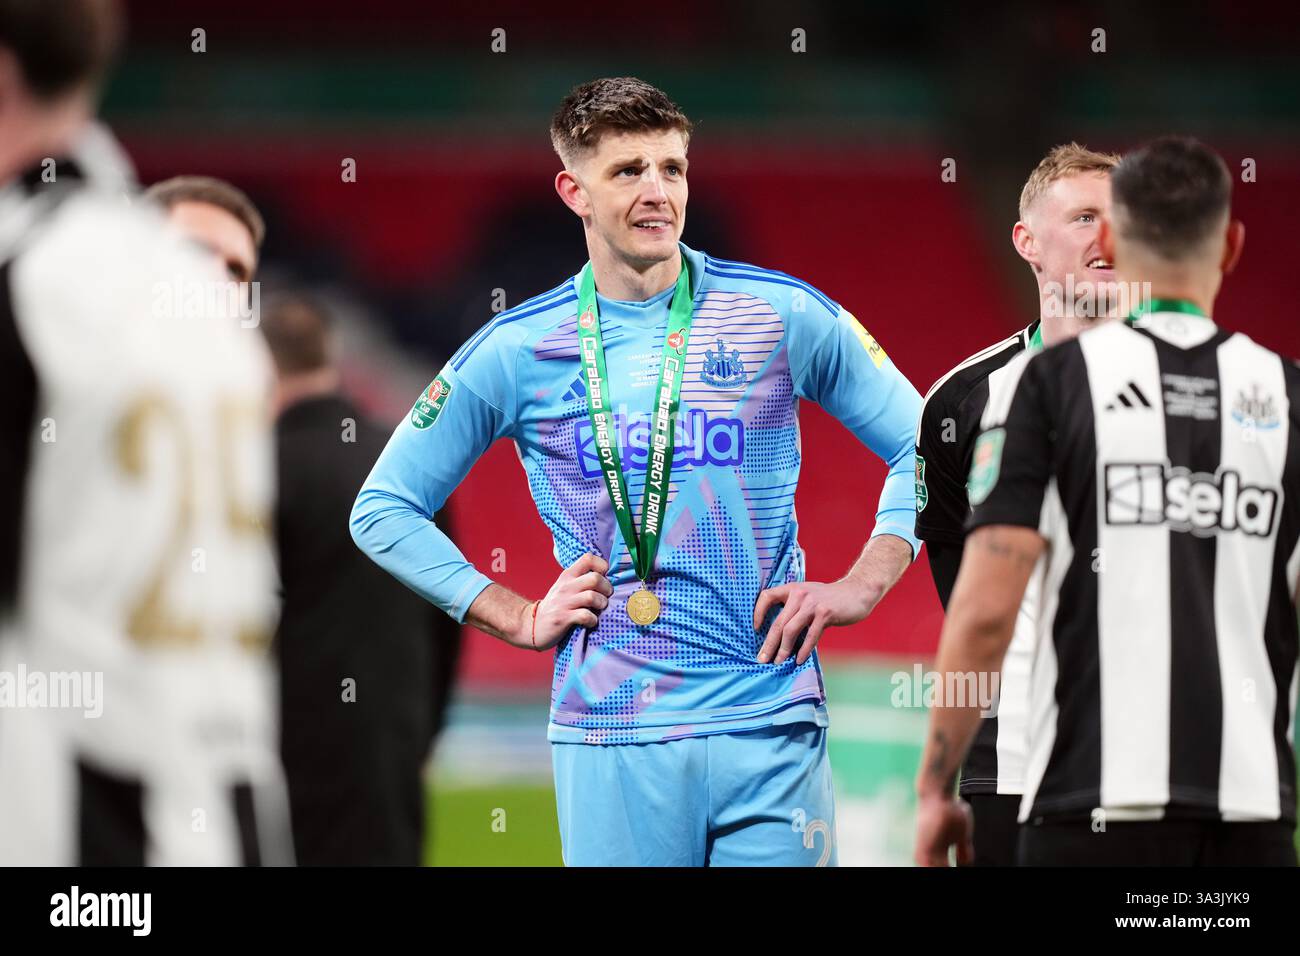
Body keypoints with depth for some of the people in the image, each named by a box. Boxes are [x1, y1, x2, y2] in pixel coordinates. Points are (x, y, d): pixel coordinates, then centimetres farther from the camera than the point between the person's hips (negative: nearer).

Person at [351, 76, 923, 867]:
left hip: (772, 724, 0)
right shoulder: (517, 352, 4)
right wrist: (522, 619, 4)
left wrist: (860, 588, 0)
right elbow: (384, 510, 12)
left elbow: (921, 447, 12)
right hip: (611, 737, 0)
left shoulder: (781, 315, 4)